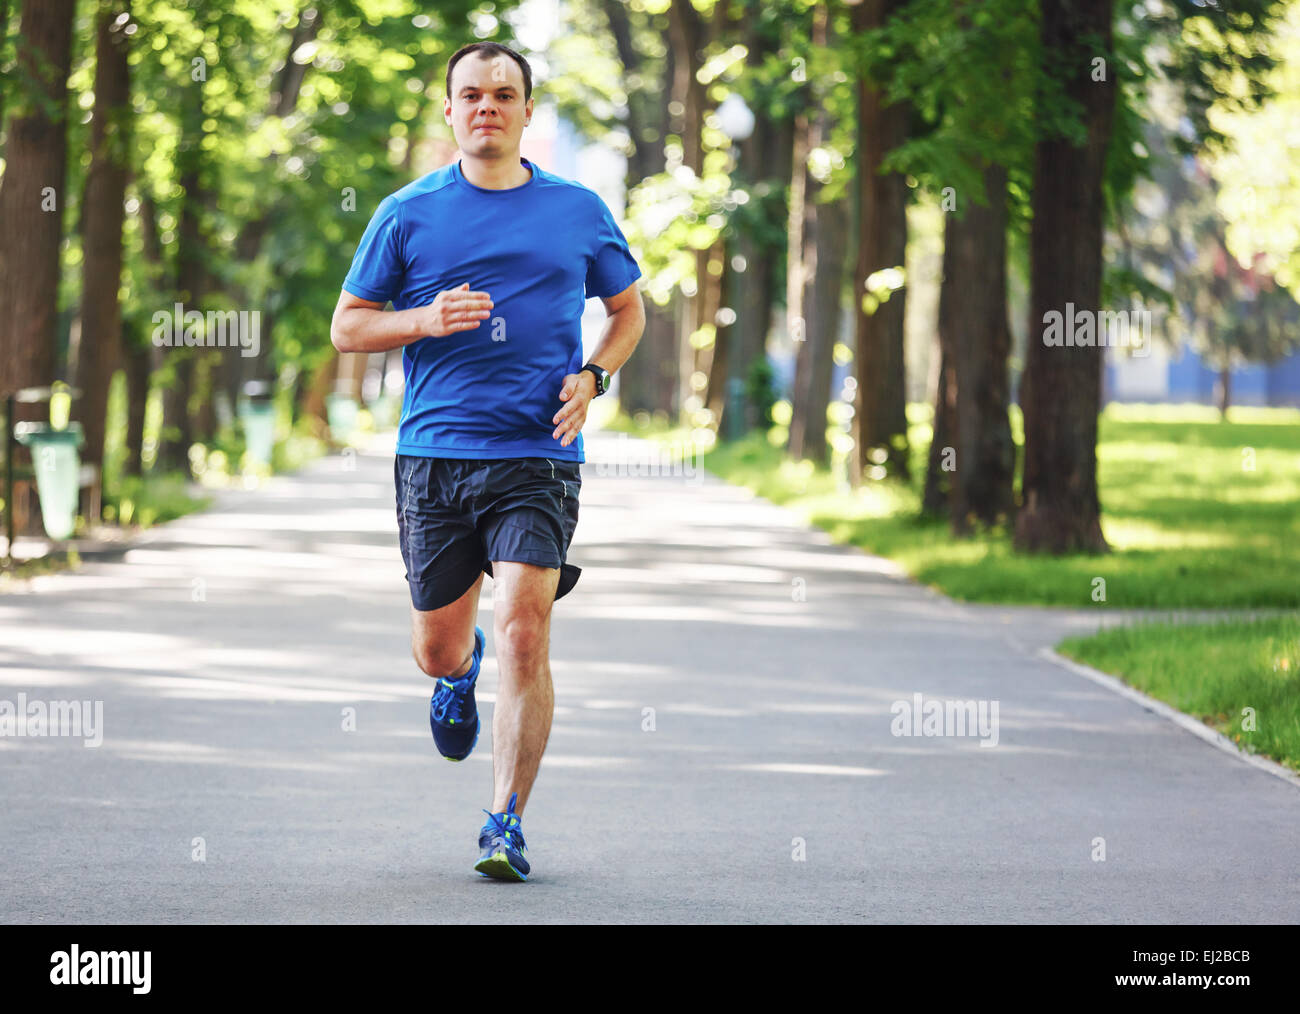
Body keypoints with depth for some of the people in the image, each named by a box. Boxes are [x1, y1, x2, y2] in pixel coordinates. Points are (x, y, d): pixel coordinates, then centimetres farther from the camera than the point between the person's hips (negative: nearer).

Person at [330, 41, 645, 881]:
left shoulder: (578, 210, 7)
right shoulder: (408, 213, 5)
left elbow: (629, 309, 20)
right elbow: (347, 327, 8)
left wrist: (591, 377, 0)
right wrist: (427, 320, -11)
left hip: (539, 455, -1)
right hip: (434, 454, 1)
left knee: (524, 637, -15)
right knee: (436, 648, 10)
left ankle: (507, 823, -8)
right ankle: (460, 673, 49)